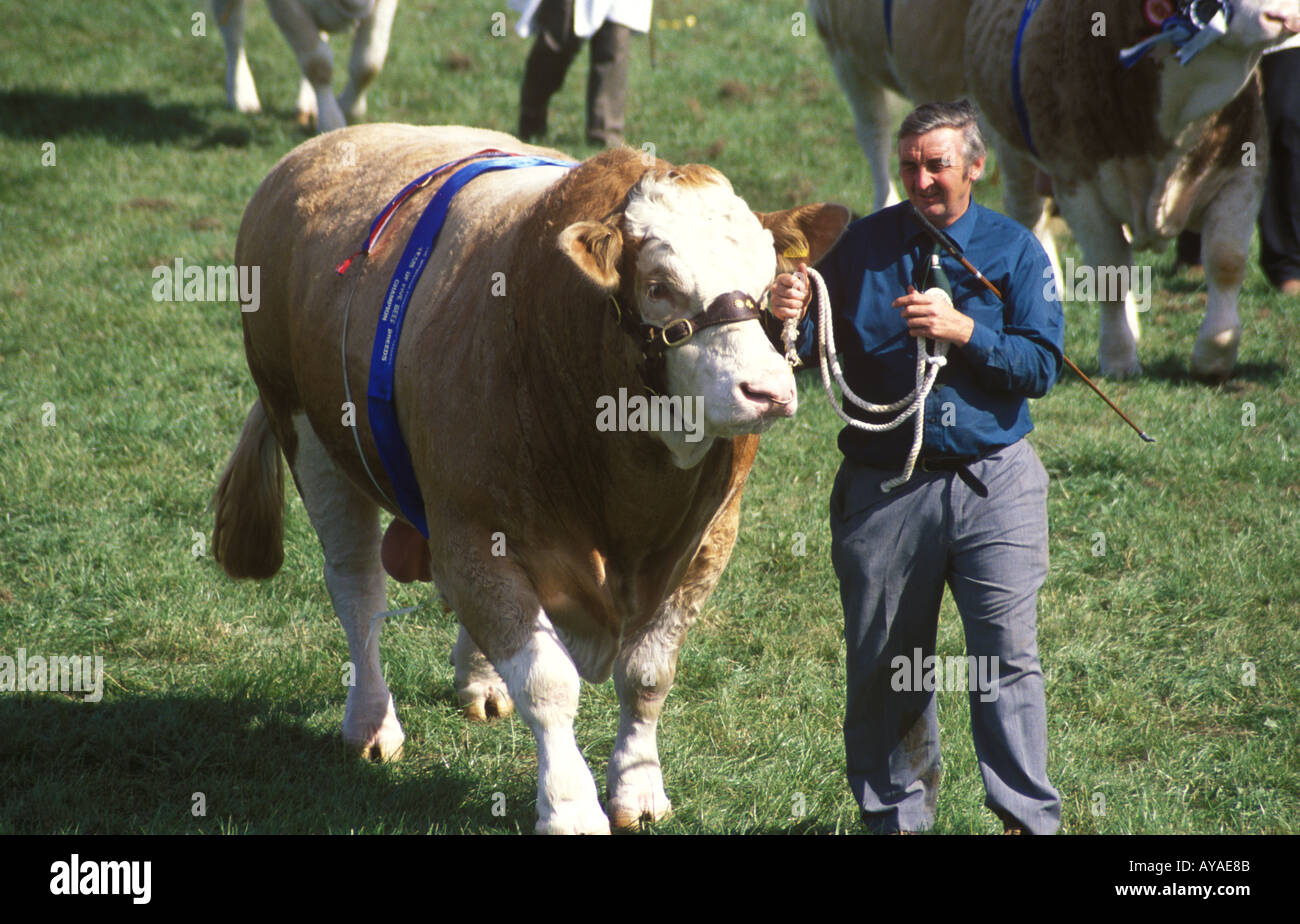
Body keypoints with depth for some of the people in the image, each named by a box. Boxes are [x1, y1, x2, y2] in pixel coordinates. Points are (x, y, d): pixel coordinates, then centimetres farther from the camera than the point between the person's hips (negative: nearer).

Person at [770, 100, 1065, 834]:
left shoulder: (1014, 251, 3)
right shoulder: (864, 245, 5)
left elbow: (1042, 365, -5)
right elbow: (815, 348, 1)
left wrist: (962, 331, -18)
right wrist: (793, 316, -21)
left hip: (995, 482, -1)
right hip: (886, 487, 1)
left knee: (1008, 655, -7)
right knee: (885, 665, 8)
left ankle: (1029, 817, -2)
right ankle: (897, 814, 21)